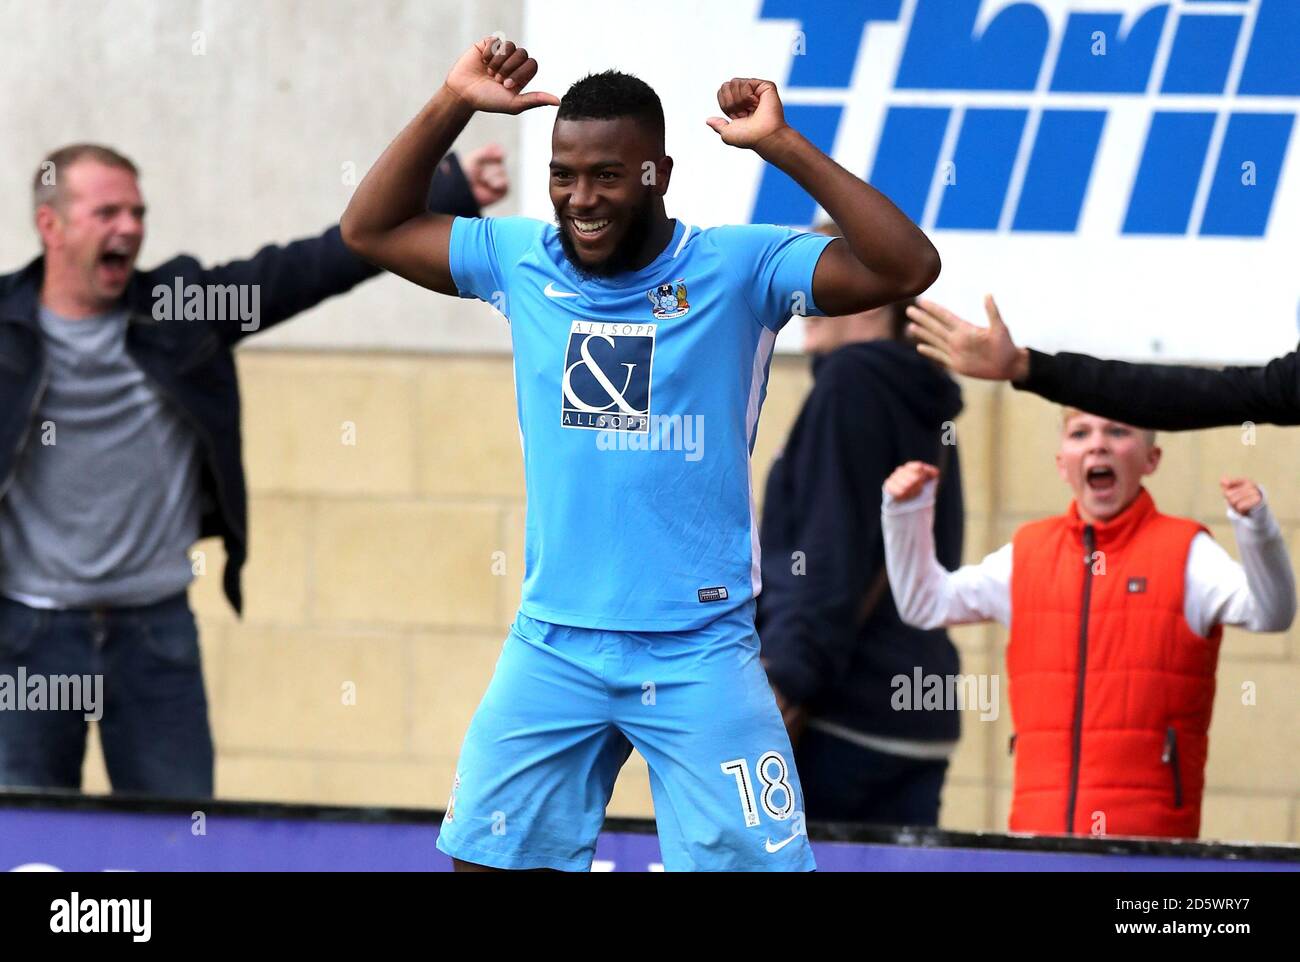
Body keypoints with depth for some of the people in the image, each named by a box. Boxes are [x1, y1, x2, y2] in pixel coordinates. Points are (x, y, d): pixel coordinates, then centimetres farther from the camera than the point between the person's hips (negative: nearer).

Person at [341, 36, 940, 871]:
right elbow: (371, 229, 14)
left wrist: (782, 146, -22)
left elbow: (907, 268, -16)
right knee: (486, 859, 3)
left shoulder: (737, 269, -7)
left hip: (701, 652, -4)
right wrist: (451, 106, 1)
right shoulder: (522, 263, 5)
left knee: (759, 860, -7)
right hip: (552, 648, 4)